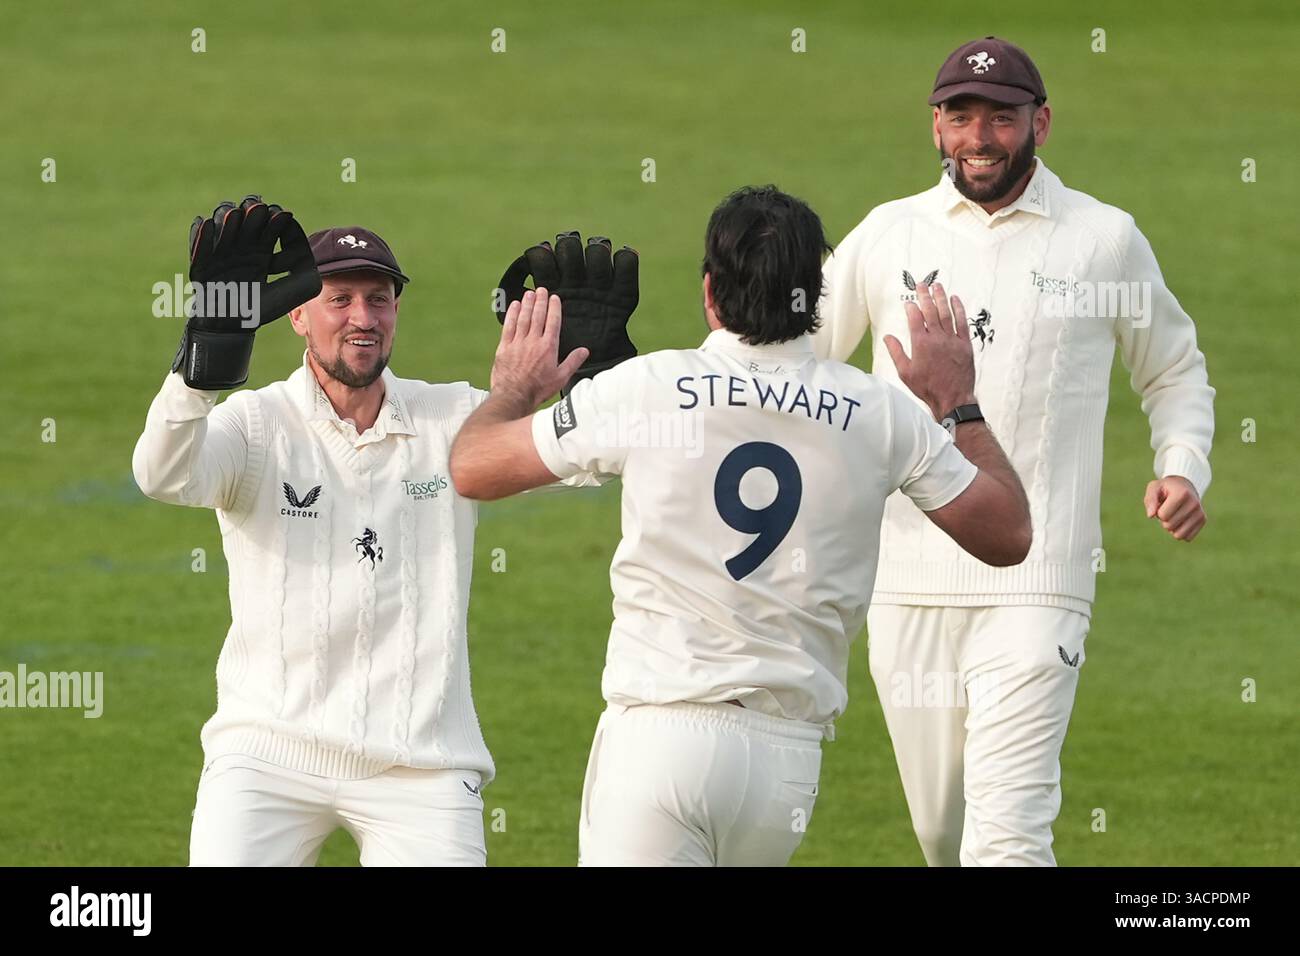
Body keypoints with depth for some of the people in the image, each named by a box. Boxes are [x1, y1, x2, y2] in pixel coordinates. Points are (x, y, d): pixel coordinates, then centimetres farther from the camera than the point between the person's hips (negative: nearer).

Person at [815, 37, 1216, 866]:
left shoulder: (1105, 239, 5)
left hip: (1035, 588, -3)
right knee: (941, 829, 10)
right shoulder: (888, 236, 9)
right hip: (906, 581, 3)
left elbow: (1175, 370, 18)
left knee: (1006, 838, -16)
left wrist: (1183, 468, -1)